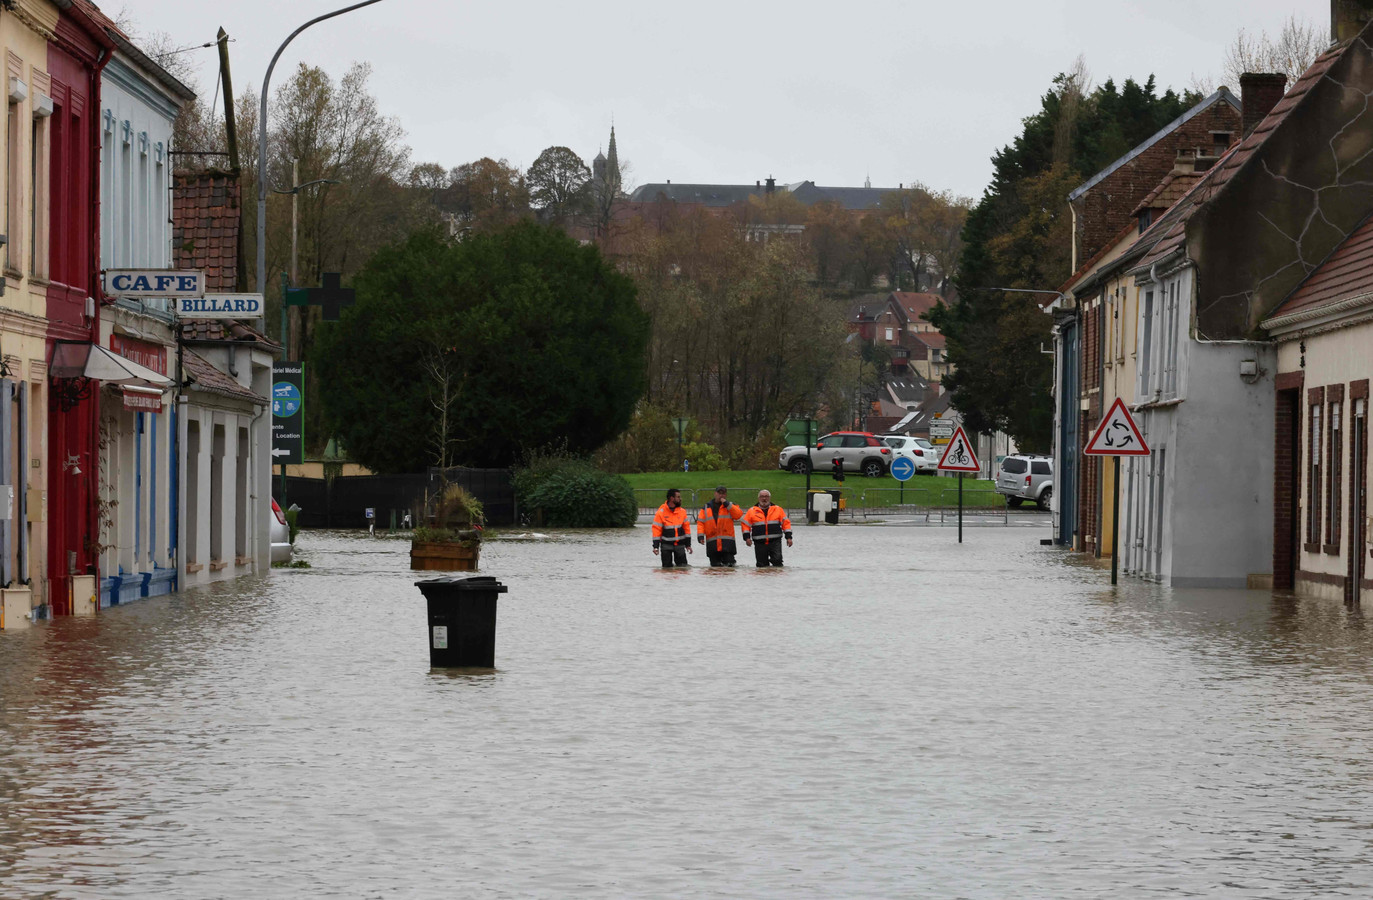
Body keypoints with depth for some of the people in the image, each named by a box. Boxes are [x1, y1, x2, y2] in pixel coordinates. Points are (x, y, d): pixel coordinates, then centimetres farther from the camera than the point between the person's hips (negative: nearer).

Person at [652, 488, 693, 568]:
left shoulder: (682, 512, 4)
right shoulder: (661, 513, -8)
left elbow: (686, 528, 10)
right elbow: (656, 529, -7)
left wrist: (688, 544, 10)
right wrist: (655, 546, -11)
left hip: (680, 545, 3)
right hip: (666, 545, -3)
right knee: (667, 567, 2)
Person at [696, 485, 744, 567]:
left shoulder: (730, 506, 12)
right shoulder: (707, 507, 14)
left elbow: (739, 515, -5)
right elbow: (700, 522, 8)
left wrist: (727, 505, -10)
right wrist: (700, 535, -6)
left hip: (727, 542, -2)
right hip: (712, 543, 2)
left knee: (729, 564, -10)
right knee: (715, 566, 3)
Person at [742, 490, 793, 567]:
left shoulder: (778, 510, 10)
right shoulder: (752, 511, 9)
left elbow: (786, 523, 10)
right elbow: (745, 524, 9)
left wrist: (788, 537, 2)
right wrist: (747, 537, -3)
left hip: (775, 541, -1)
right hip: (760, 543, 1)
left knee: (777, 559, -18)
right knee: (761, 564, 1)